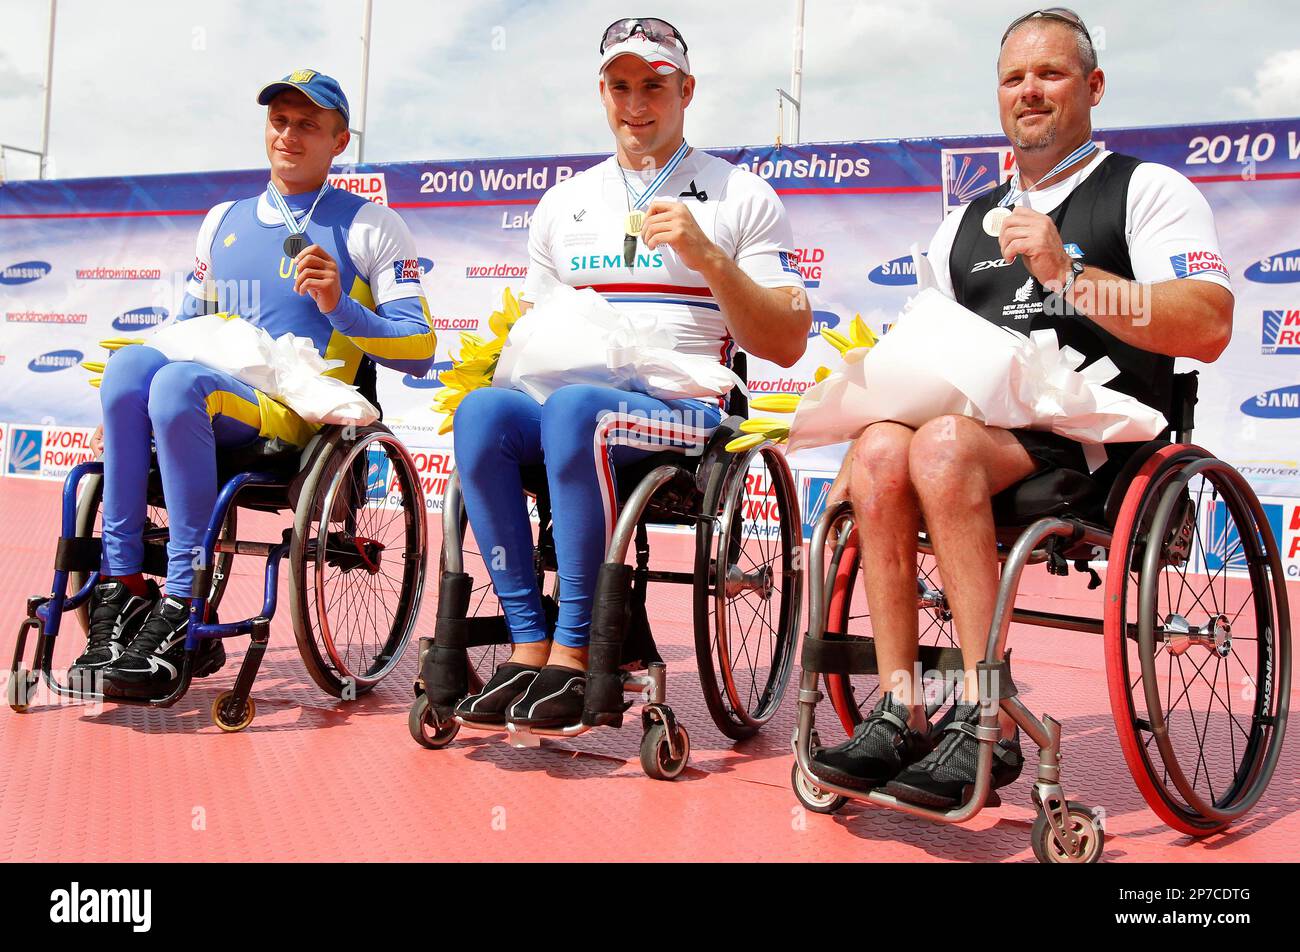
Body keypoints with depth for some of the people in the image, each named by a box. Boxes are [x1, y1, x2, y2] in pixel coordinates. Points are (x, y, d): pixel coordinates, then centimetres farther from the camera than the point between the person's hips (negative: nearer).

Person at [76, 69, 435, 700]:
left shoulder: (371, 228, 9)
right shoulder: (224, 221, 26)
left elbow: (419, 351, 1)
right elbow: (187, 324, 30)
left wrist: (339, 307, -13)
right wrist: (150, 351, 9)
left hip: (306, 413, -5)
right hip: (215, 400, 5)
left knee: (179, 382, -33)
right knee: (131, 362, -27)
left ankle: (183, 613, -29)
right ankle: (120, 589, -24)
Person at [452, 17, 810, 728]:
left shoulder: (741, 197, 9)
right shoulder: (565, 202, 22)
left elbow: (787, 344, 1)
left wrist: (706, 256, -11)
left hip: (684, 410, -4)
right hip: (568, 393, 4)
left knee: (574, 409, -35)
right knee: (481, 412, -28)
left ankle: (573, 652, -26)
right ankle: (527, 646, -22)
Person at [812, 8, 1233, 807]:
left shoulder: (1147, 190, 7)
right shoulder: (966, 223, 24)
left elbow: (1208, 329, -9)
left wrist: (1068, 275, -18)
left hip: (1095, 446, -5)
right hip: (977, 427, 5)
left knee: (944, 444, -34)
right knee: (878, 447, -27)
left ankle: (988, 725, -30)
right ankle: (902, 712, -24)